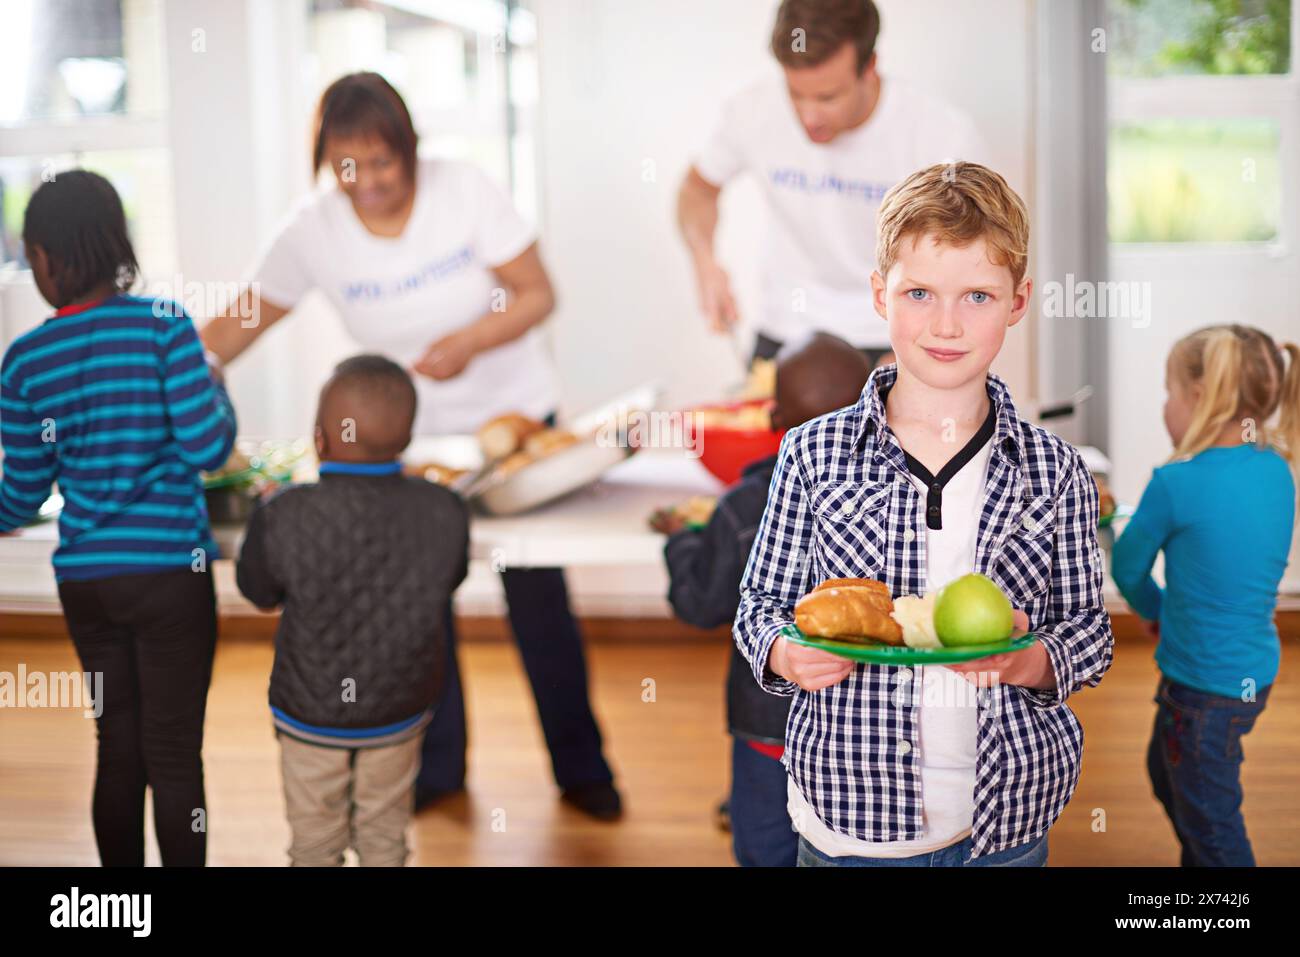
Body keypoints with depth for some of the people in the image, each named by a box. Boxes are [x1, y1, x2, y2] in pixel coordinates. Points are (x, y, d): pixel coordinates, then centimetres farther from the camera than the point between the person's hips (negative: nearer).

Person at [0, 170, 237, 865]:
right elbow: (207, 447, -15)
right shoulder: (163, 324, -10)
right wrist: (217, 390, 6)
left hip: (83, 578, 3)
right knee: (174, 757, 4)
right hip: (168, 571, -3)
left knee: (117, 750, 15)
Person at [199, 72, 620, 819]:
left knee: (538, 596, -1)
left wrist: (469, 342, -30)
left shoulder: (464, 191, -16)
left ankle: (581, 768, 15)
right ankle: (436, 764, 25)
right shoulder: (313, 231, -11)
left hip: (515, 414, -2)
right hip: (412, 431, 2)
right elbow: (239, 324, -4)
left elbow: (537, 294, -13)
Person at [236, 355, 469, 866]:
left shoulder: (283, 517, -26)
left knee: (316, 839, 21)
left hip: (311, 709, -1)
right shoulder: (445, 512, -20)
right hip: (399, 709, 2)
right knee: (384, 831, 24)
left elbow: (258, 591, -7)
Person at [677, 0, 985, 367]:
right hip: (784, 333, 1)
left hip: (892, 342, -1)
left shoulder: (945, 136, -18)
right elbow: (699, 186, 7)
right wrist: (704, 260, -13)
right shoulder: (752, 111, -13)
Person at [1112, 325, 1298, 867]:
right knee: (1165, 770, 29)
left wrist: (1156, 612, 13)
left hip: (1207, 686, -8)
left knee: (1212, 824, 6)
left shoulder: (1176, 484, -22)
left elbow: (1127, 569, -6)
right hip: (1256, 669, 8)